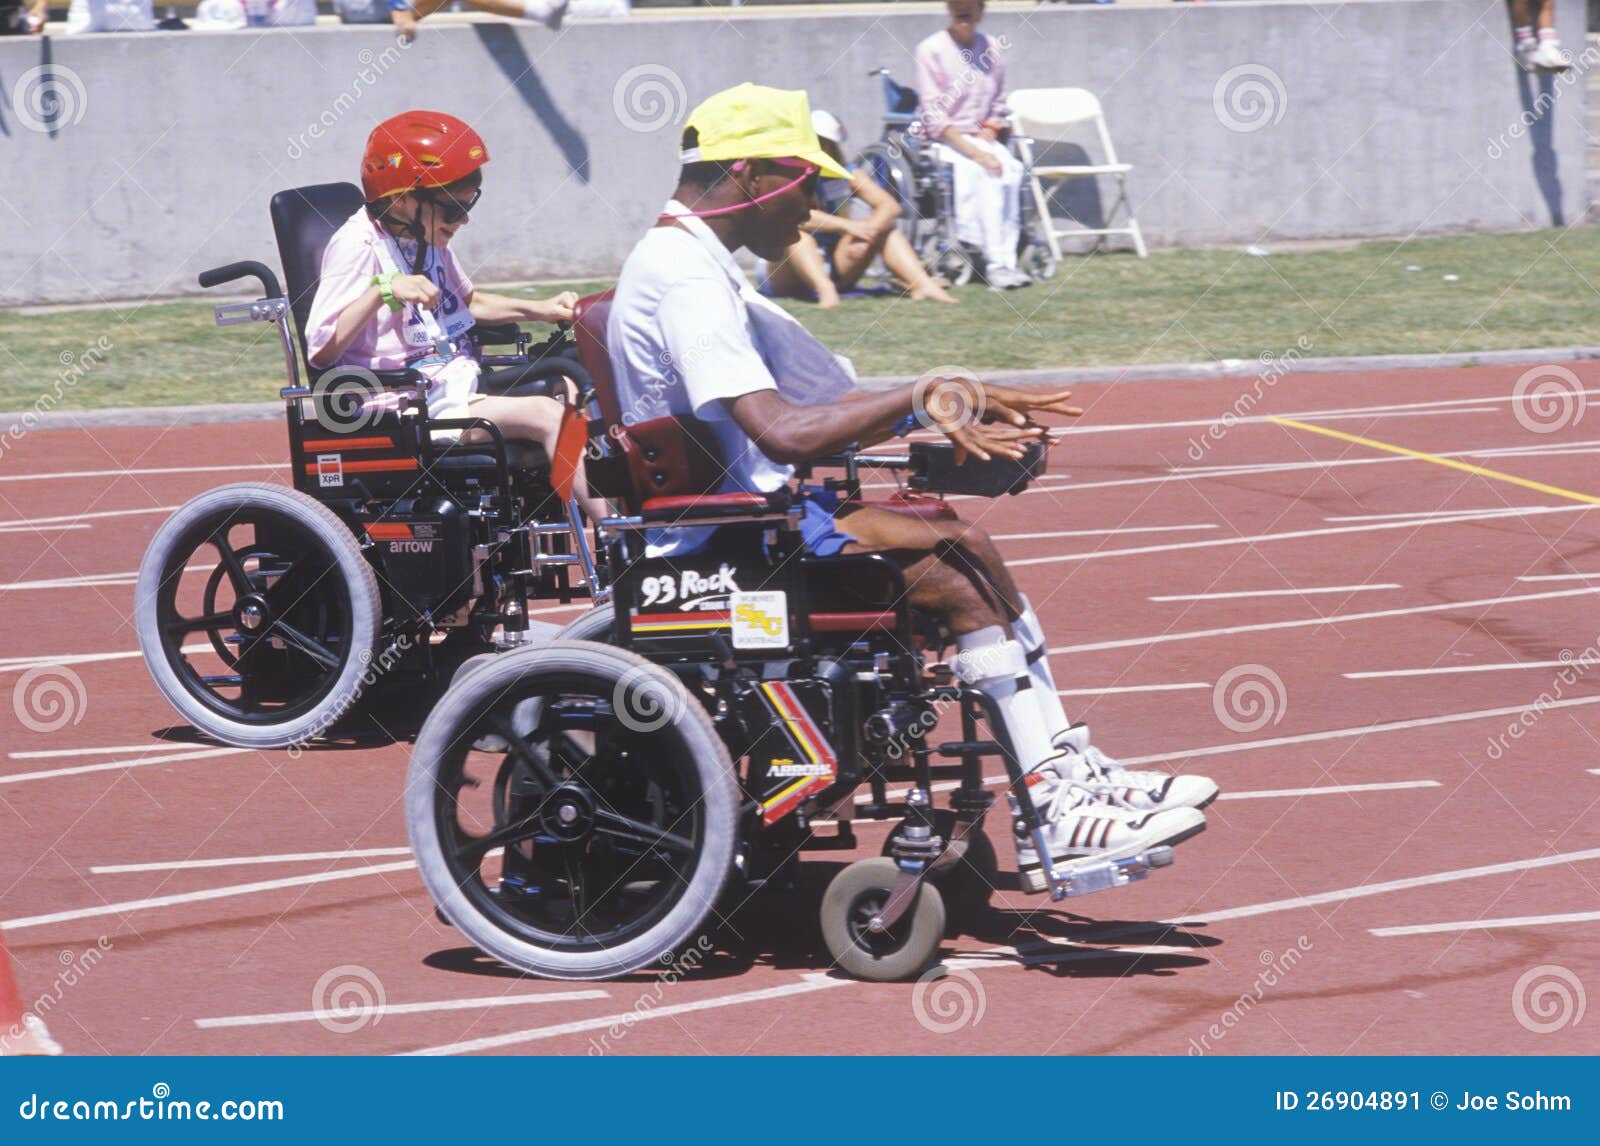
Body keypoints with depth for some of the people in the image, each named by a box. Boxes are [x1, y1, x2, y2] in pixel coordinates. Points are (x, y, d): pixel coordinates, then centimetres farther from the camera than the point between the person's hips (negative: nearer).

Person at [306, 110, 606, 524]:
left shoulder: (427, 242, 14)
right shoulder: (358, 246, -13)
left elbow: (469, 301, 33)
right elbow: (321, 350, -21)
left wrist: (540, 310, 18)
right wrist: (383, 291, -30)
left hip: (455, 390, 10)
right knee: (545, 416, -23)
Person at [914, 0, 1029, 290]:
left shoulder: (989, 49, 8)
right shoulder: (932, 50, -7)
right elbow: (933, 116, -12)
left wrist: (988, 134, -3)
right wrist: (974, 153, -21)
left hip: (980, 138, 4)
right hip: (942, 141, -4)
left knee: (1010, 168, -27)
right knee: (985, 171, -32)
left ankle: (1004, 262, -30)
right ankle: (997, 263, -34)